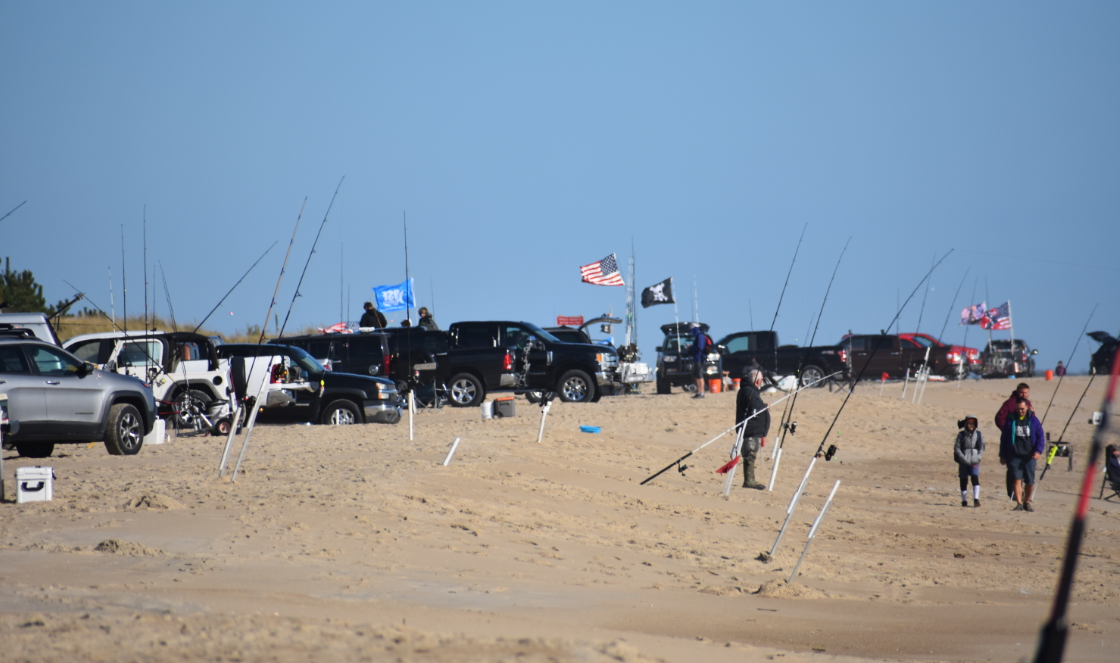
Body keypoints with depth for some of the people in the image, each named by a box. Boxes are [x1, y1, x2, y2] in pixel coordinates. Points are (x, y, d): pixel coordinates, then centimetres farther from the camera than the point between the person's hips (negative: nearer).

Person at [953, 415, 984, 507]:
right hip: (963, 462, 0)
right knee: (963, 481, 5)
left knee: (975, 478, -16)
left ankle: (976, 499, -18)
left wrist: (978, 457, -7)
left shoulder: (978, 435, 5)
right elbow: (957, 448, -2)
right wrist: (964, 458, -12)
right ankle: (964, 500, 16)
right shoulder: (961, 435, 0)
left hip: (974, 462, 0)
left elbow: (981, 448, 8)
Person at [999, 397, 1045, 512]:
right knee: (1017, 479, -13)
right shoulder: (1011, 421, 5)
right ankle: (1019, 503, -13)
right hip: (1014, 456, -1)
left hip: (1029, 456, 1)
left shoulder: (1033, 420, 5)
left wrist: (1038, 451, -10)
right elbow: (1004, 438, 11)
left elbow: (1040, 437, 6)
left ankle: (1027, 502, 23)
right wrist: (1002, 455, 9)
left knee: (1030, 482, 3)